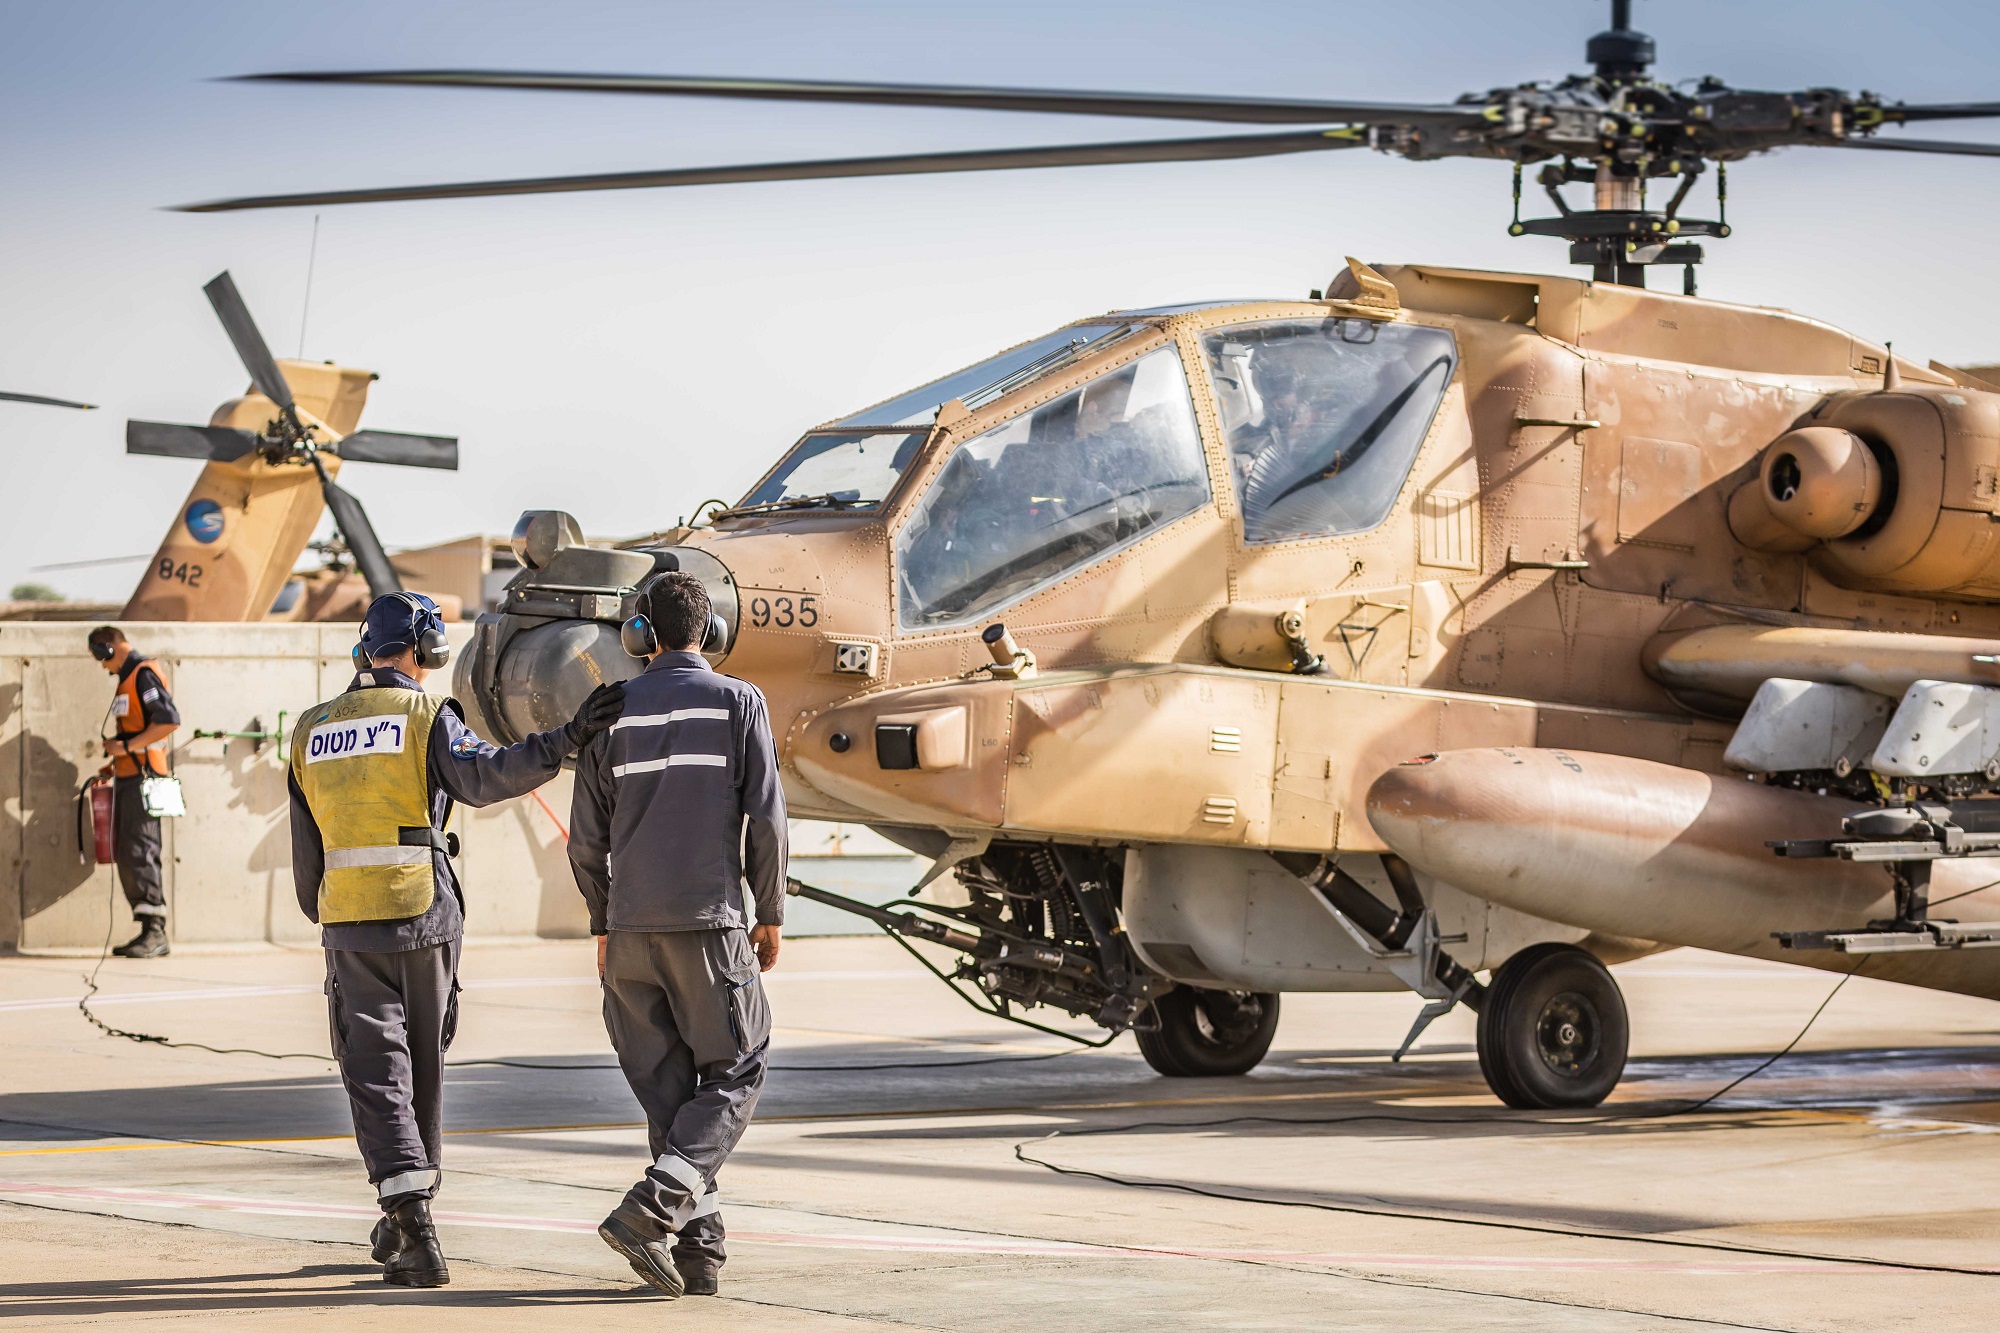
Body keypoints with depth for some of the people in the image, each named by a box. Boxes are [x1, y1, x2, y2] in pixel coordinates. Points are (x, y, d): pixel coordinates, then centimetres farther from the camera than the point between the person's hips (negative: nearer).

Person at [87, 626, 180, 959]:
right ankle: (149, 932, 9)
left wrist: (126, 746, -19)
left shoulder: (144, 674, -10)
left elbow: (169, 720, -22)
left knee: (140, 852, -14)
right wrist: (116, 764, 15)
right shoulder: (129, 678, 21)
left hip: (143, 779, -10)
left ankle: (155, 933, -17)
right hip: (129, 778, 10)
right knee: (125, 856, 9)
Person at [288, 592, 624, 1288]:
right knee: (422, 1063, 13)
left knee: (375, 1069, -1)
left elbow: (306, 849, 15)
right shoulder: (425, 715, -4)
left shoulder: (313, 731, 10)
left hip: (348, 923, 2)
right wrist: (565, 740, -29)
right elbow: (483, 775, -23)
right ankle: (403, 1227, 23)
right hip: (423, 915, -2)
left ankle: (408, 1209, -19)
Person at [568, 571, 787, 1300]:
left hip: (632, 925, 3)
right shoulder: (737, 702, 0)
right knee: (734, 1073, 5)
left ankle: (697, 1245, 4)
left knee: (667, 1087, 8)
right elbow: (765, 818, -5)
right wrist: (771, 915, 4)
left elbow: (587, 838, 7)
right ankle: (652, 1206, -14)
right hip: (709, 920, -3)